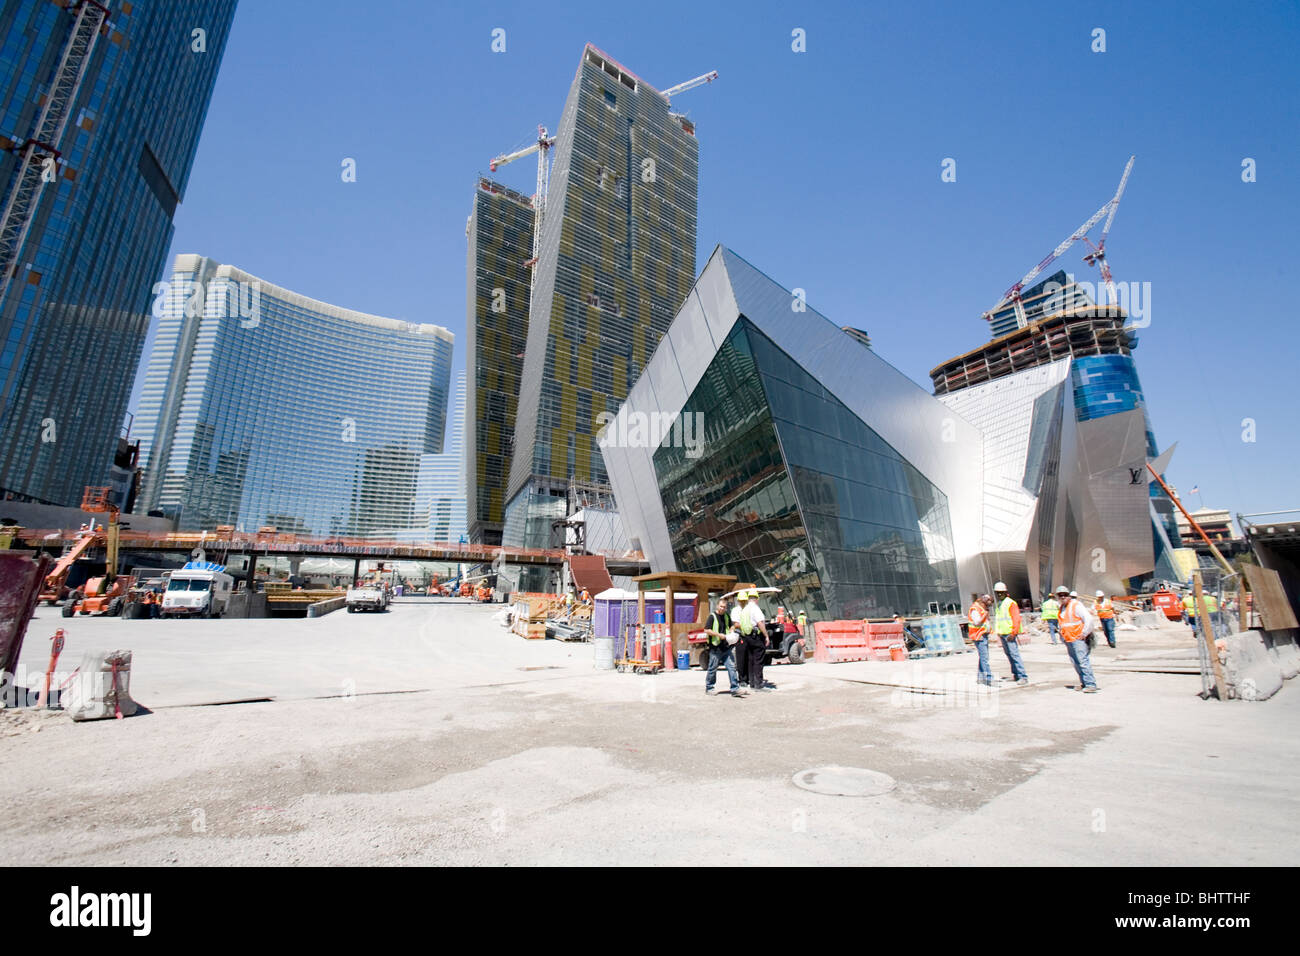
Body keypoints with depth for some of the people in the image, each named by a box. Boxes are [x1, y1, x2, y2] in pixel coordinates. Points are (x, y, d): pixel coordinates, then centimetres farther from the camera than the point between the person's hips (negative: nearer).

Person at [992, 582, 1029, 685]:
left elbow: (1016, 619, -14)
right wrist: (998, 632, 18)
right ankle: (1016, 674, 20)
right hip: (1002, 634, 8)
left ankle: (1023, 677, -8)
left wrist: (1013, 633, -18)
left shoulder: (1010, 603, -9)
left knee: (1014, 654, -11)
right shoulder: (998, 604, 17)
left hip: (1010, 634, -8)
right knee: (1008, 654, 12)